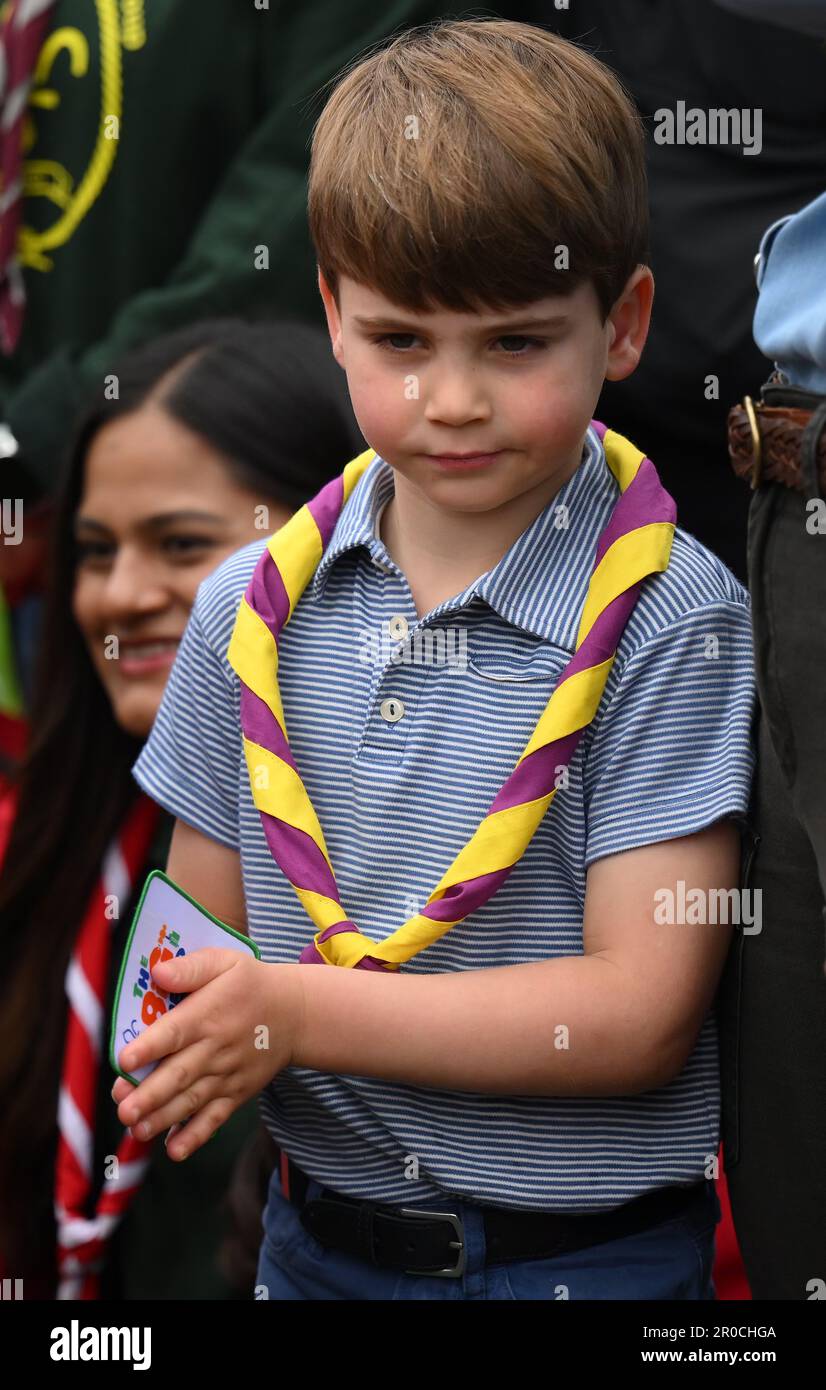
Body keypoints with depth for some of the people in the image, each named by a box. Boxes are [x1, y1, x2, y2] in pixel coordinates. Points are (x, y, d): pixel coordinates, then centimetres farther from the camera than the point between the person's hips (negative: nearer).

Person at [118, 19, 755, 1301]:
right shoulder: (254, 607, -1)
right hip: (313, 1241, 4)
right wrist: (179, 1049, -18)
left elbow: (642, 1013, -17)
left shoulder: (669, 621, -14)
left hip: (588, 1258, -3)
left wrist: (297, 1013, -19)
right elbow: (205, 936, 4)